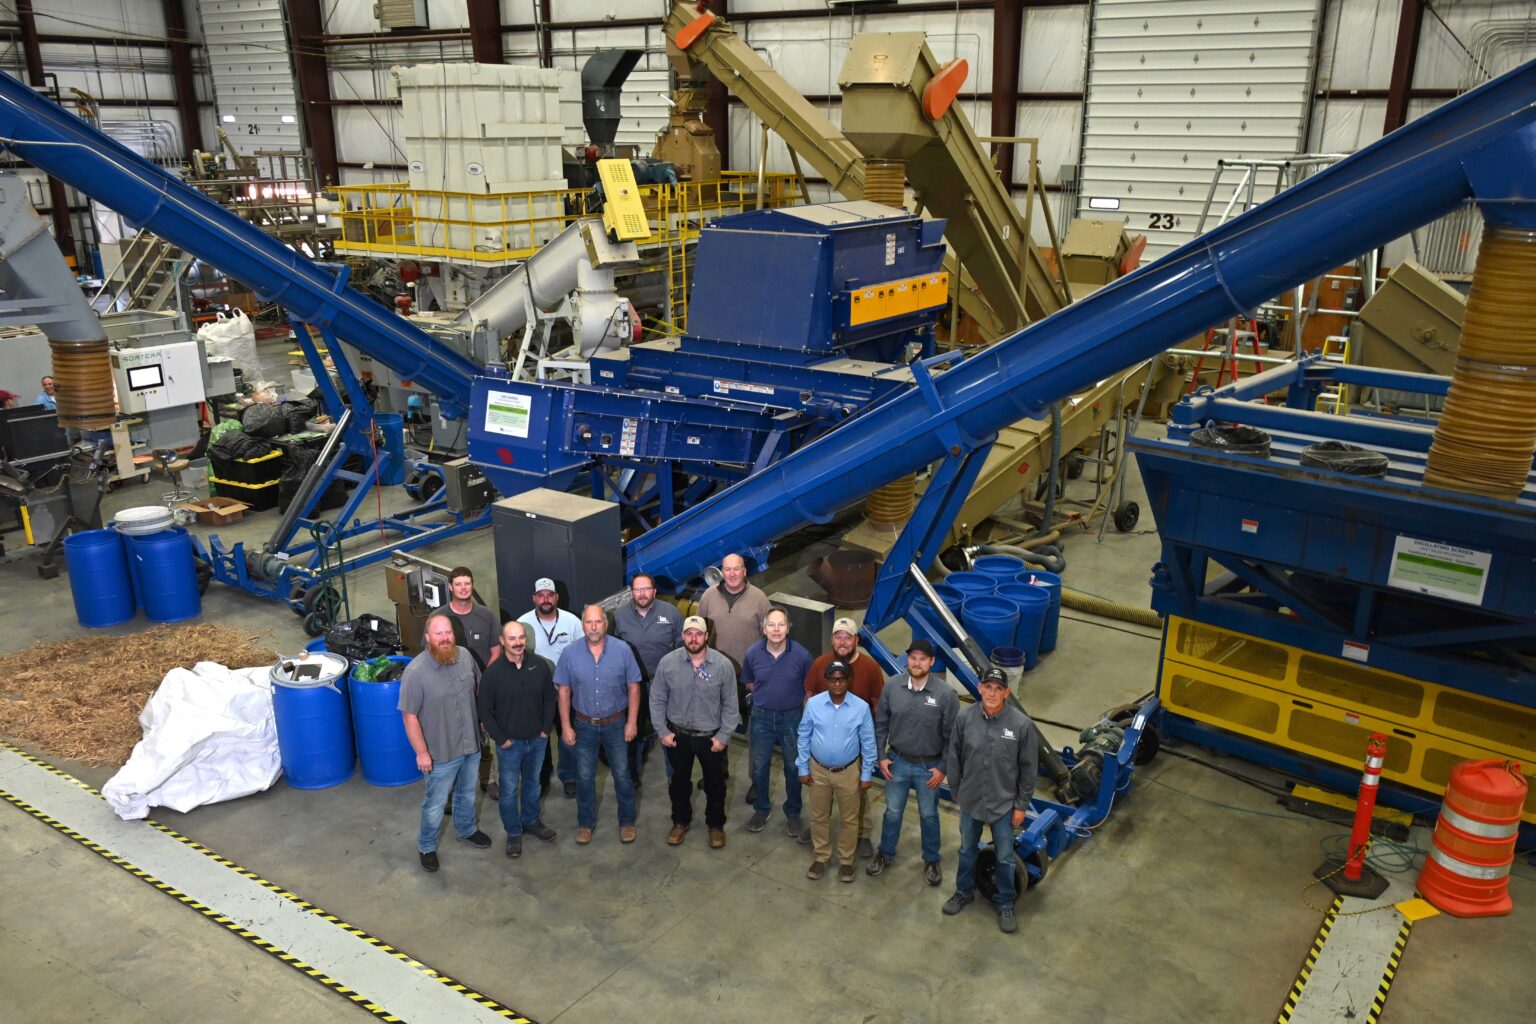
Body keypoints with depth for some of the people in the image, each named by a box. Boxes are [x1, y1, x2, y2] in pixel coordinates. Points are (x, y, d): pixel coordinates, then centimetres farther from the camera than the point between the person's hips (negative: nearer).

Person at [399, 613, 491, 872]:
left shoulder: (464, 655, -9)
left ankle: (466, 829, 52)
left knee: (467, 793, 27)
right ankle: (426, 846, 38)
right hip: (442, 753, -5)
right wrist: (421, 752, -17)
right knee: (435, 804, 15)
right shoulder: (415, 672, -25)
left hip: (472, 744, 5)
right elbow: (410, 716, -19)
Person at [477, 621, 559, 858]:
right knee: (509, 790, 10)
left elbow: (550, 699, 3)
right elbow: (485, 711, -10)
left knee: (532, 783, 22)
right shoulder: (493, 672, -17)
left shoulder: (540, 665, -9)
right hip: (509, 743, -3)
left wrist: (546, 729, -1)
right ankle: (513, 832, 28)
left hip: (538, 740, 3)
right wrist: (501, 739, -10)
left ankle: (531, 821, 42)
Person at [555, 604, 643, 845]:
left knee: (622, 774, 10)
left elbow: (633, 687, -5)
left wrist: (632, 722, -6)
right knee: (584, 777, 14)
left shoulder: (622, 650, -13)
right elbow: (564, 692, -3)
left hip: (616, 723, -1)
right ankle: (586, 823, 32)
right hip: (584, 725, 1)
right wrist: (566, 726, -4)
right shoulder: (570, 654, -11)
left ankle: (627, 821, 30)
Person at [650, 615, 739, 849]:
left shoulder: (723, 665, -17)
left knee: (715, 784, 16)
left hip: (711, 736, -1)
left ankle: (716, 824, 39)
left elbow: (730, 704, -8)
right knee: (679, 782, 20)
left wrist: (724, 736, -9)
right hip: (678, 734, 1)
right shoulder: (667, 662, -14)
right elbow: (657, 700, -3)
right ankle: (681, 821, 42)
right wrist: (662, 731, -5)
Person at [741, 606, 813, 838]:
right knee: (759, 767, 16)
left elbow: (809, 690, -4)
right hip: (762, 717, 1)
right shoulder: (753, 653, -13)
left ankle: (793, 812, 35)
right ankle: (762, 808, 39)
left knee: (793, 767, 14)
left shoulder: (801, 655, -18)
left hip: (791, 718, -1)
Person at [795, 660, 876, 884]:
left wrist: (867, 774, -3)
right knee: (819, 817, 16)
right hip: (819, 770, 1)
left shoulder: (861, 707, -15)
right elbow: (803, 737, -3)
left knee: (849, 819, 14)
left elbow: (868, 743, -6)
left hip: (849, 772, -1)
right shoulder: (813, 704, -13)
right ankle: (821, 858, 36)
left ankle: (846, 860, 34)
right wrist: (803, 768, -1)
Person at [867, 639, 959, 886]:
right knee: (892, 812, 18)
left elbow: (952, 735, -10)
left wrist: (943, 768, -8)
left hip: (929, 767, -1)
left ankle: (931, 861, 38)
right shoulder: (892, 687, -12)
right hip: (897, 762, 2)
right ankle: (885, 854, 40)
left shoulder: (945, 694, -19)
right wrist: (881, 756, -1)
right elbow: (881, 724, 0)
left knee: (928, 816, 17)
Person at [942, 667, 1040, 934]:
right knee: (967, 850, 22)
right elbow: (953, 757, -1)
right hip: (970, 800, 2)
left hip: (1004, 804, -2)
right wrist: (955, 789, 6)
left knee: (1005, 857, 15)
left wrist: (1022, 805, -5)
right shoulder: (964, 718, -16)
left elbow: (1028, 768, -9)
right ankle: (964, 892, 45)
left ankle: (1005, 904, 37)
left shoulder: (1021, 724, -20)